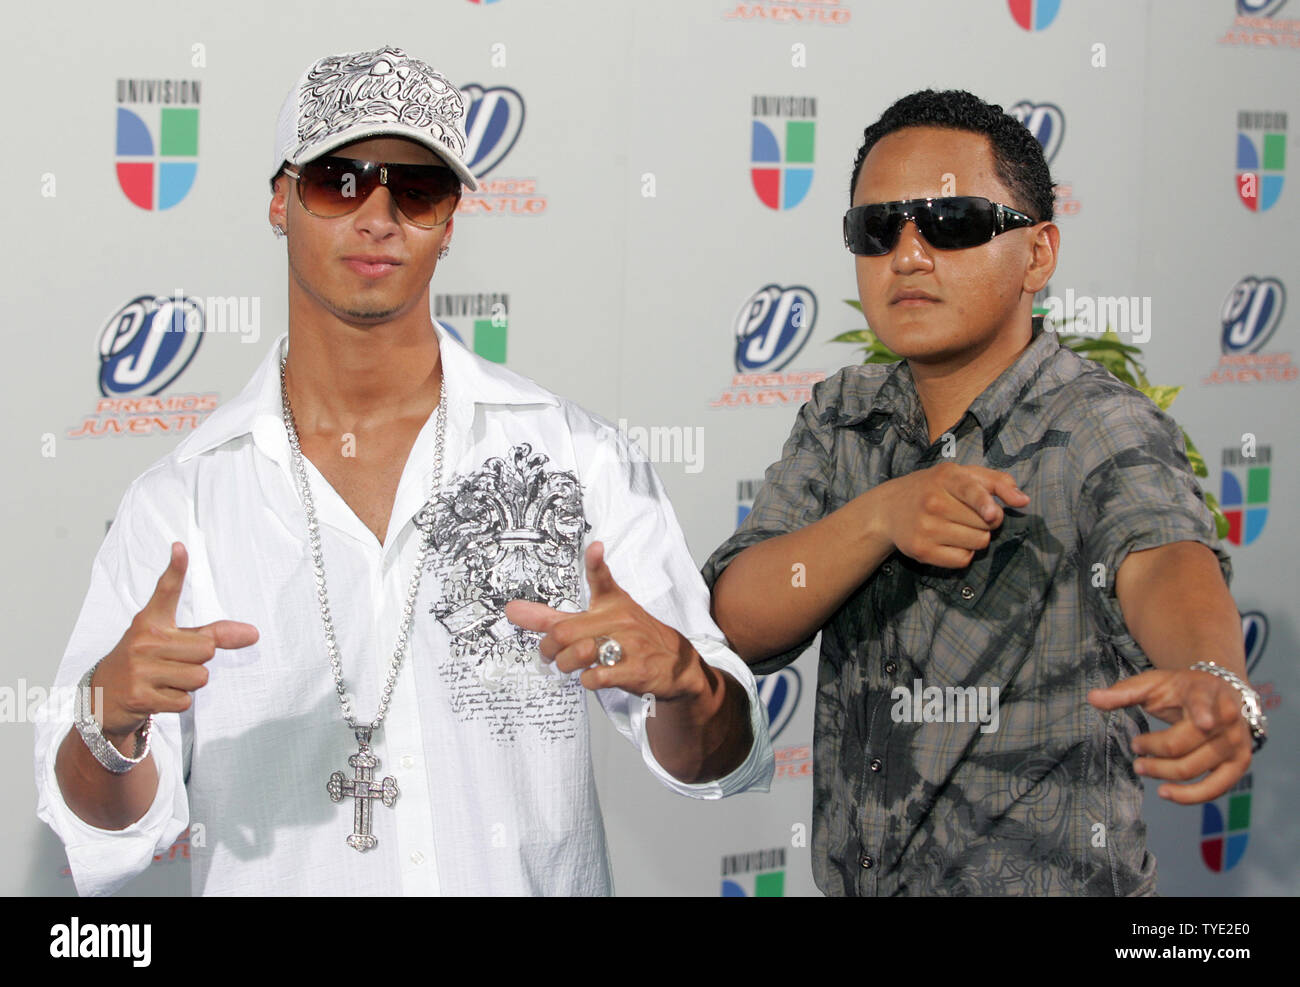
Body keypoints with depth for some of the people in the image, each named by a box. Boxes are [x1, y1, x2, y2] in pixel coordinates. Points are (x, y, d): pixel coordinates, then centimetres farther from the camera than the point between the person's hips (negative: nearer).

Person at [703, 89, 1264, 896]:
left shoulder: (1106, 434, -14)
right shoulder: (841, 419, 1)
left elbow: (1166, 559, -34)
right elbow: (738, 623, -8)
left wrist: (1213, 682, -56)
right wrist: (880, 517, -24)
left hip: (1046, 877, -5)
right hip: (851, 874, 5)